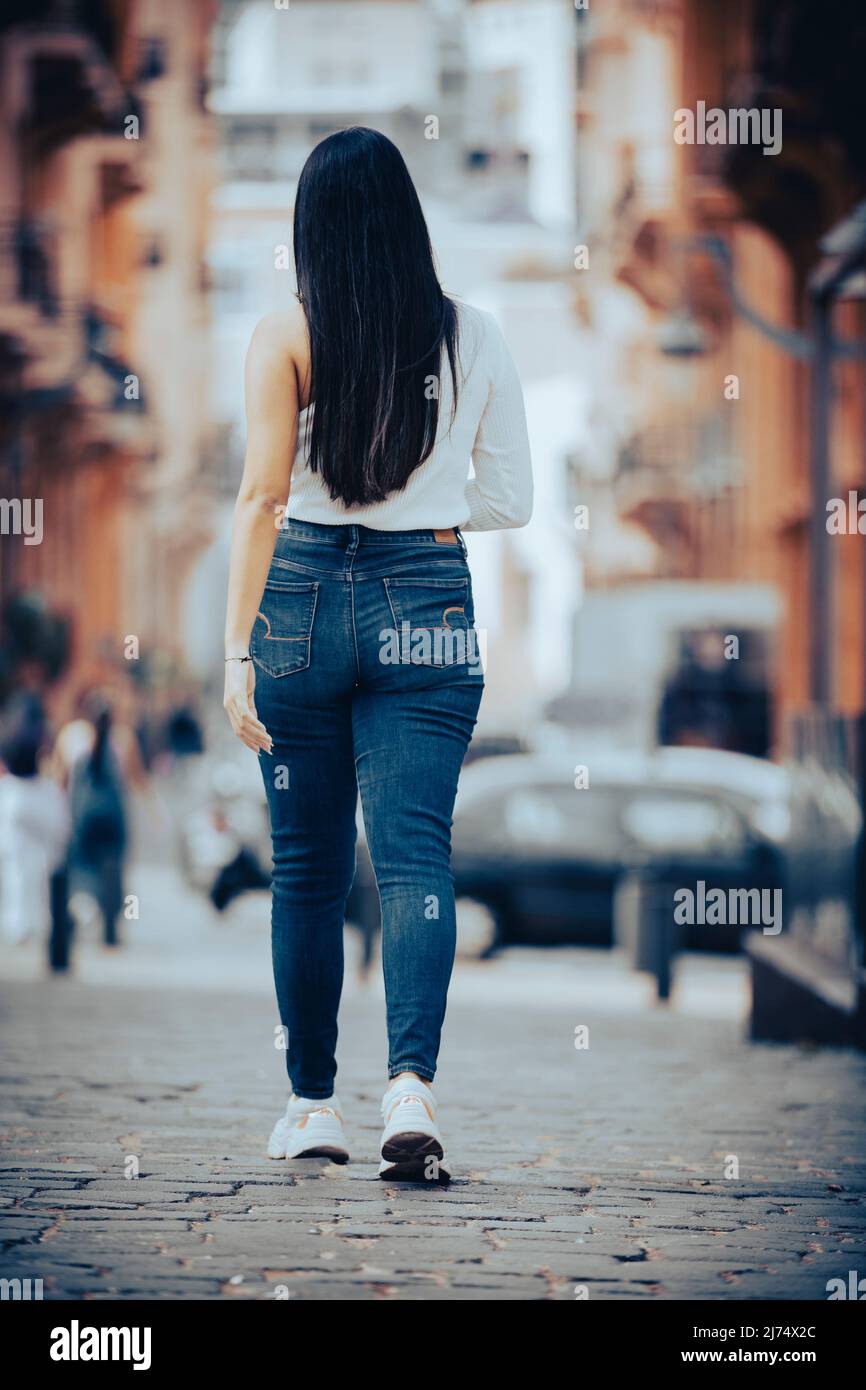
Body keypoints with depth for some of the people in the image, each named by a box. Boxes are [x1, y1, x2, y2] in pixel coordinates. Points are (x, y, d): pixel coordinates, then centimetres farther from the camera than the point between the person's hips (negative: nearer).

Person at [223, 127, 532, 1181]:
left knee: (307, 867, 10)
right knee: (414, 854, -3)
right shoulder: (472, 335, 2)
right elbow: (511, 500, 7)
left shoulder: (285, 338, -5)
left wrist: (236, 650, -10)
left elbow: (261, 499, -10)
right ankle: (411, 1085, -22)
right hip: (426, 606, 1)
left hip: (304, 598, -1)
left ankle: (313, 1104, 19)